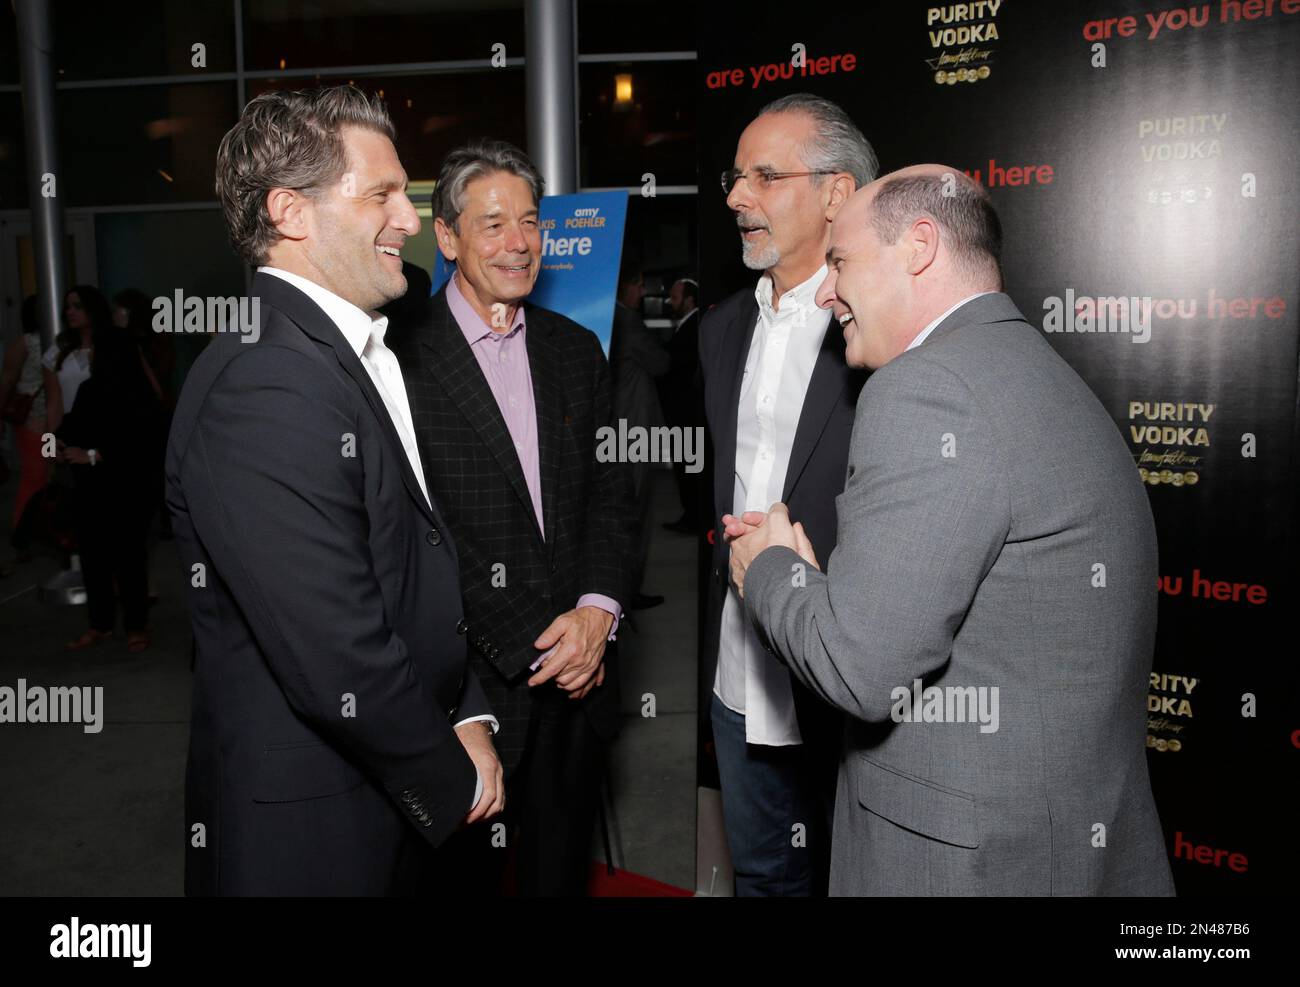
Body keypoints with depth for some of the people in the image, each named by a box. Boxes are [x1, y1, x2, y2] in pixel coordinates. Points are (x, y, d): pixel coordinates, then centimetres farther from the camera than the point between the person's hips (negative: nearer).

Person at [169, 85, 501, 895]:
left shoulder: (360, 358, 7)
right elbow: (339, 666, -27)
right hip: (307, 828, -8)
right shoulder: (267, 392, -24)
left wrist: (466, 718, 2)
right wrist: (456, 780, -11)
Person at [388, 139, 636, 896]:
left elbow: (611, 493, 6)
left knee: (563, 870, 20)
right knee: (465, 873, 14)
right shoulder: (403, 360, -10)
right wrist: (533, 643, -13)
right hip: (472, 682, -4)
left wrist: (597, 612, -9)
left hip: (579, 669, 5)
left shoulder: (577, 350, 9)